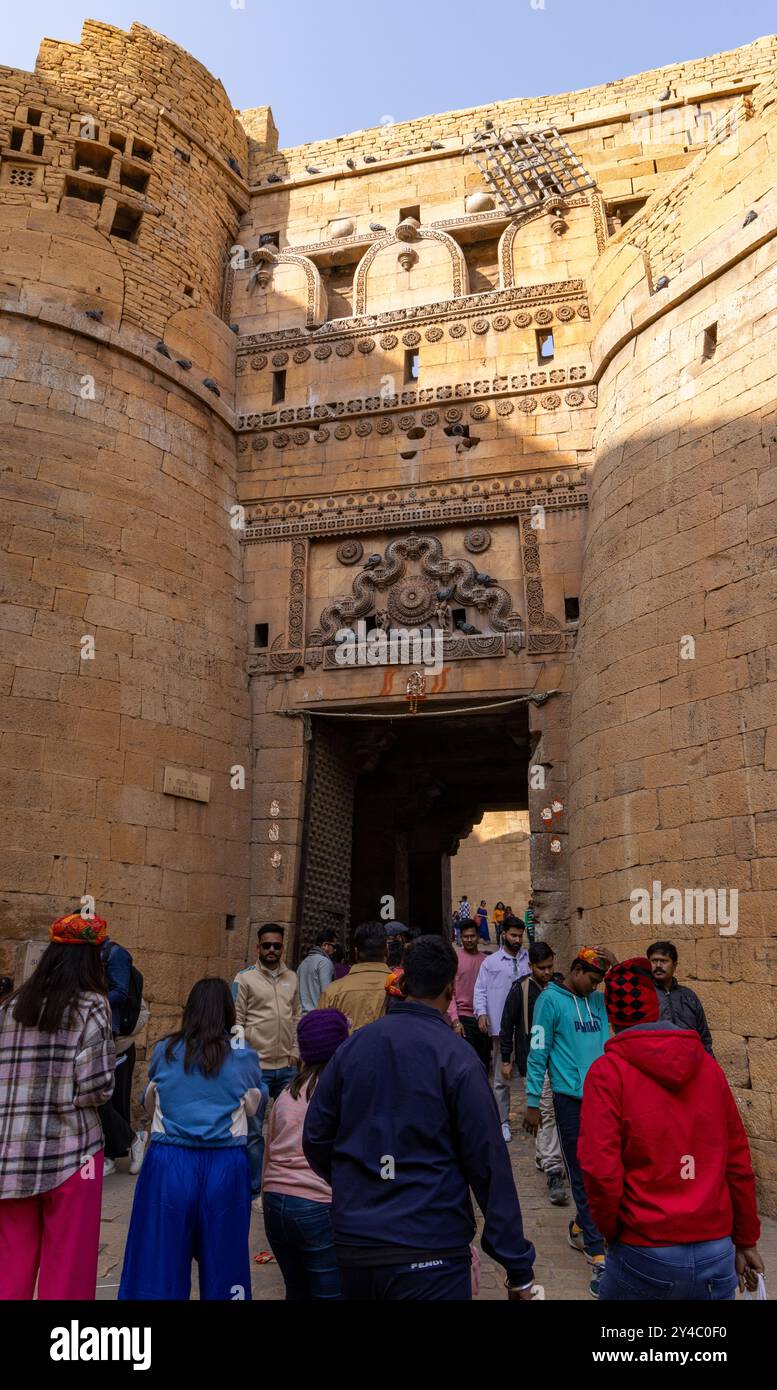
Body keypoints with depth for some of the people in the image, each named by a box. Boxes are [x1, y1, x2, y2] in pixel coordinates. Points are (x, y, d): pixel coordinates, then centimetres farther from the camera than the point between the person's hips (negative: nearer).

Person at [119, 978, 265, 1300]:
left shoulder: (164, 1051, 2)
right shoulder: (244, 1057, -1)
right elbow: (256, 1105, 16)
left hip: (168, 1165, 0)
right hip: (225, 1167, 0)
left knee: (160, 1265, 11)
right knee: (223, 1265, 14)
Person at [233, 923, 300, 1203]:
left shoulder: (291, 978, 10)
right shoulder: (245, 978, -4)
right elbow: (236, 1021, -4)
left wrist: (294, 1051, 8)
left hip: (287, 1066, 5)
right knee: (254, 1131, 4)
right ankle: (255, 1190, 17)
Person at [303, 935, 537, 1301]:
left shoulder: (351, 1046, 0)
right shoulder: (456, 1057, -13)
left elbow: (315, 1138, 6)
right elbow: (488, 1163, -13)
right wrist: (518, 1268, -7)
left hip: (353, 1245, 5)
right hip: (430, 1254, -5)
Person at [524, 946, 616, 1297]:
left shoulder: (598, 1002, 12)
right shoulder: (550, 1000, -7)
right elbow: (538, 1053, -8)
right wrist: (532, 1104, -8)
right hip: (571, 1098, -6)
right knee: (584, 1176, 1)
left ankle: (582, 1226, 36)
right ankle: (598, 1256, 7)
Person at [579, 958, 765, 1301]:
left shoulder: (608, 1071, -10)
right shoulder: (708, 1066, 2)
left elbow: (600, 1169, -17)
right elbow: (738, 1161, 7)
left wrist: (612, 1231, 0)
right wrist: (746, 1240, 17)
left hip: (645, 1254, -3)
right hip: (717, 1254, 3)